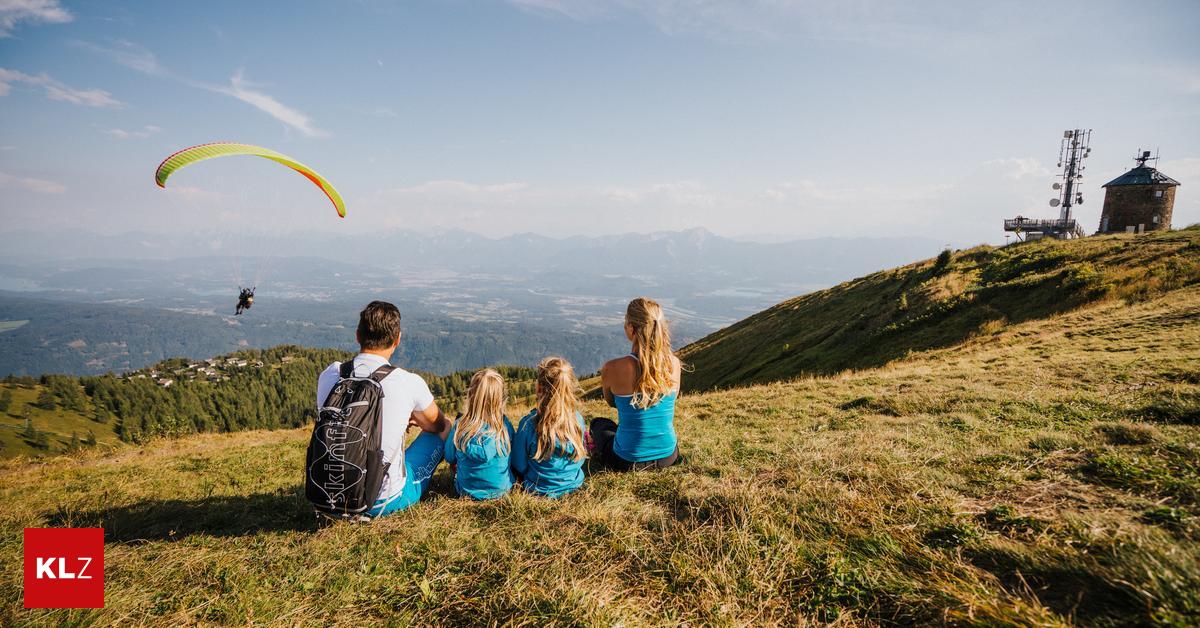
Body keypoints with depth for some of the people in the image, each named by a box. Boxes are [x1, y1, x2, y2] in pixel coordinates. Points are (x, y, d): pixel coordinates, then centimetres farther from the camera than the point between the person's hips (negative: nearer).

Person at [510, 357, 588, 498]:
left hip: (539, 490, -3)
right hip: (575, 485, 3)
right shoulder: (578, 419, -15)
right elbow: (581, 458, 1)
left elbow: (519, 466, -12)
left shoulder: (528, 424, -25)